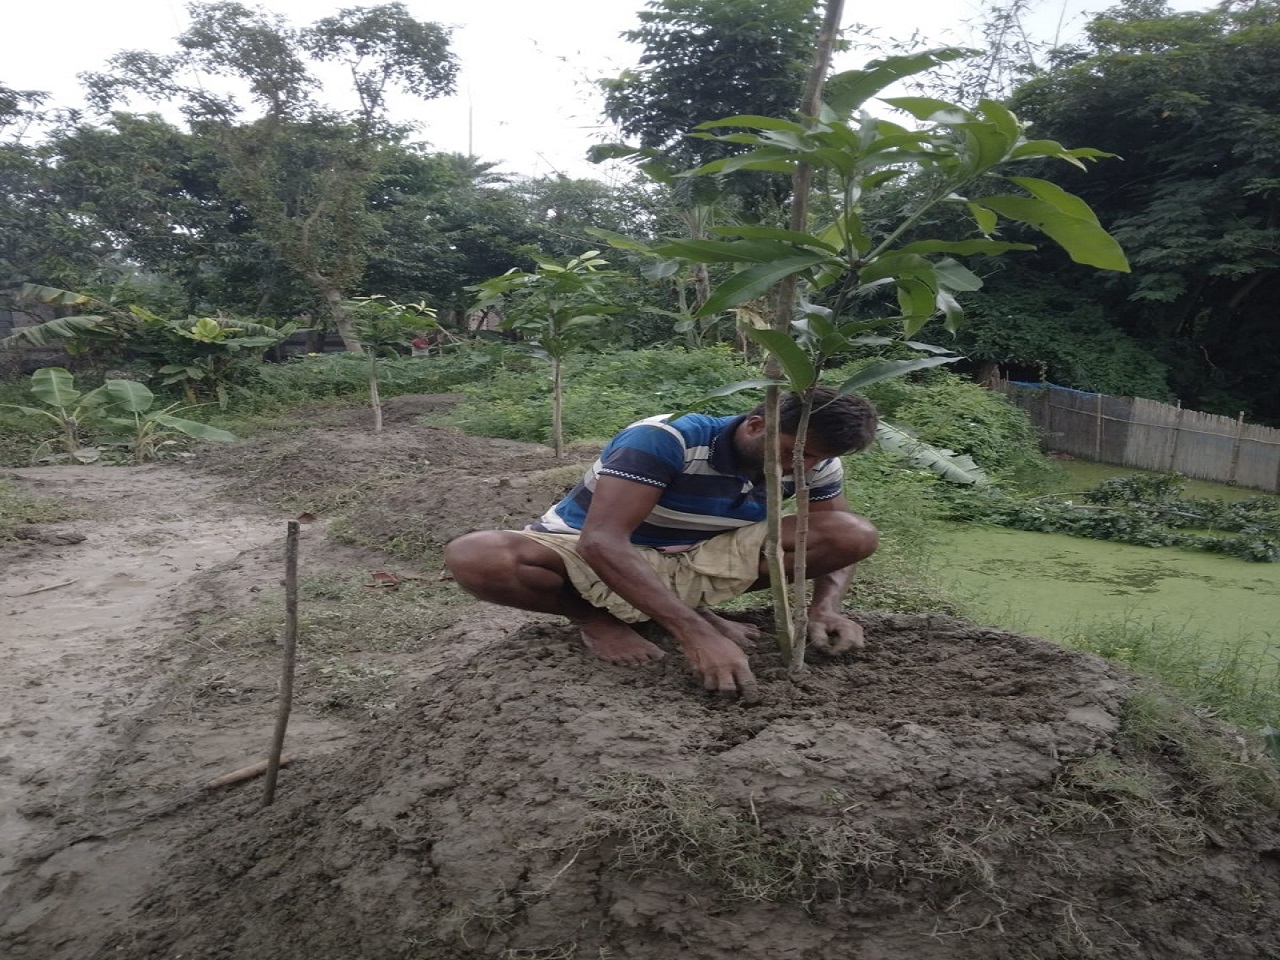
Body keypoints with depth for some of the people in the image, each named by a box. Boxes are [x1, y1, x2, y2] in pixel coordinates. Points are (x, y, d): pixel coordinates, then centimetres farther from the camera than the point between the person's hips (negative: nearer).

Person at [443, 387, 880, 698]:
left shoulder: (814, 465, -10)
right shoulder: (665, 439, -30)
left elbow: (841, 540, 2)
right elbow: (601, 541, -38)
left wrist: (826, 605, -22)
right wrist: (696, 635, -46)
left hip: (692, 564, 5)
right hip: (589, 555, -4)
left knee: (858, 535, -13)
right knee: (473, 556, -36)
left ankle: (691, 606, -2)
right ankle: (596, 617, -9)